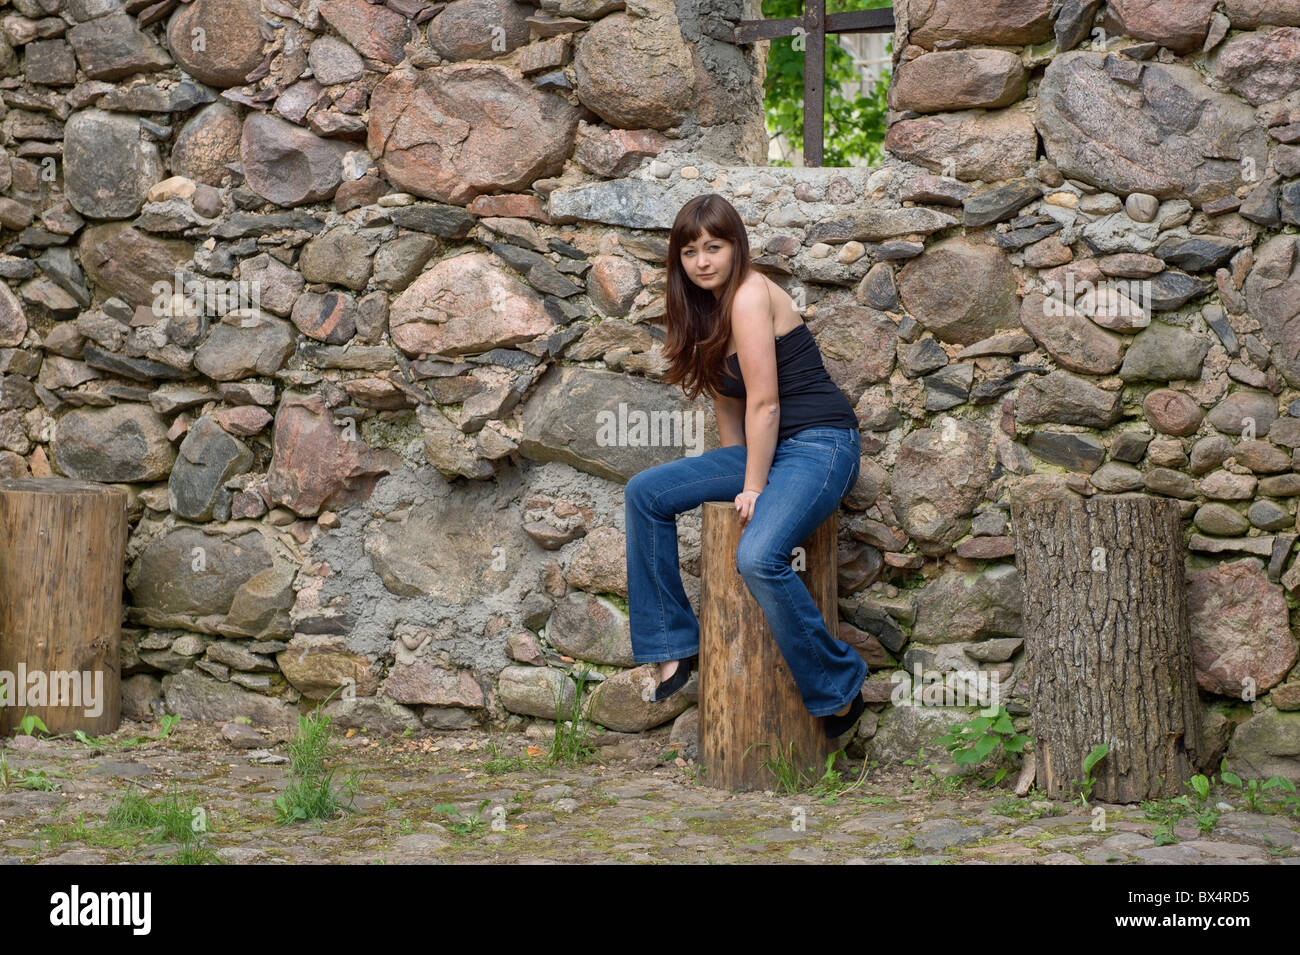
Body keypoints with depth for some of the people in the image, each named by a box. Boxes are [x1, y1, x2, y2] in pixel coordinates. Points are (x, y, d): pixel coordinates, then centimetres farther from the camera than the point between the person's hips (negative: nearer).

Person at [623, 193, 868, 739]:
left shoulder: (750, 295, -14)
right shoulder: (706, 309, 14)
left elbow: (764, 402, -16)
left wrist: (753, 488, -13)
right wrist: (733, 476, 11)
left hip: (820, 445, -9)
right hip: (764, 450, 9)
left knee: (758, 557, -31)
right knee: (645, 494, 0)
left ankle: (840, 689, -14)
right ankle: (674, 646, 4)